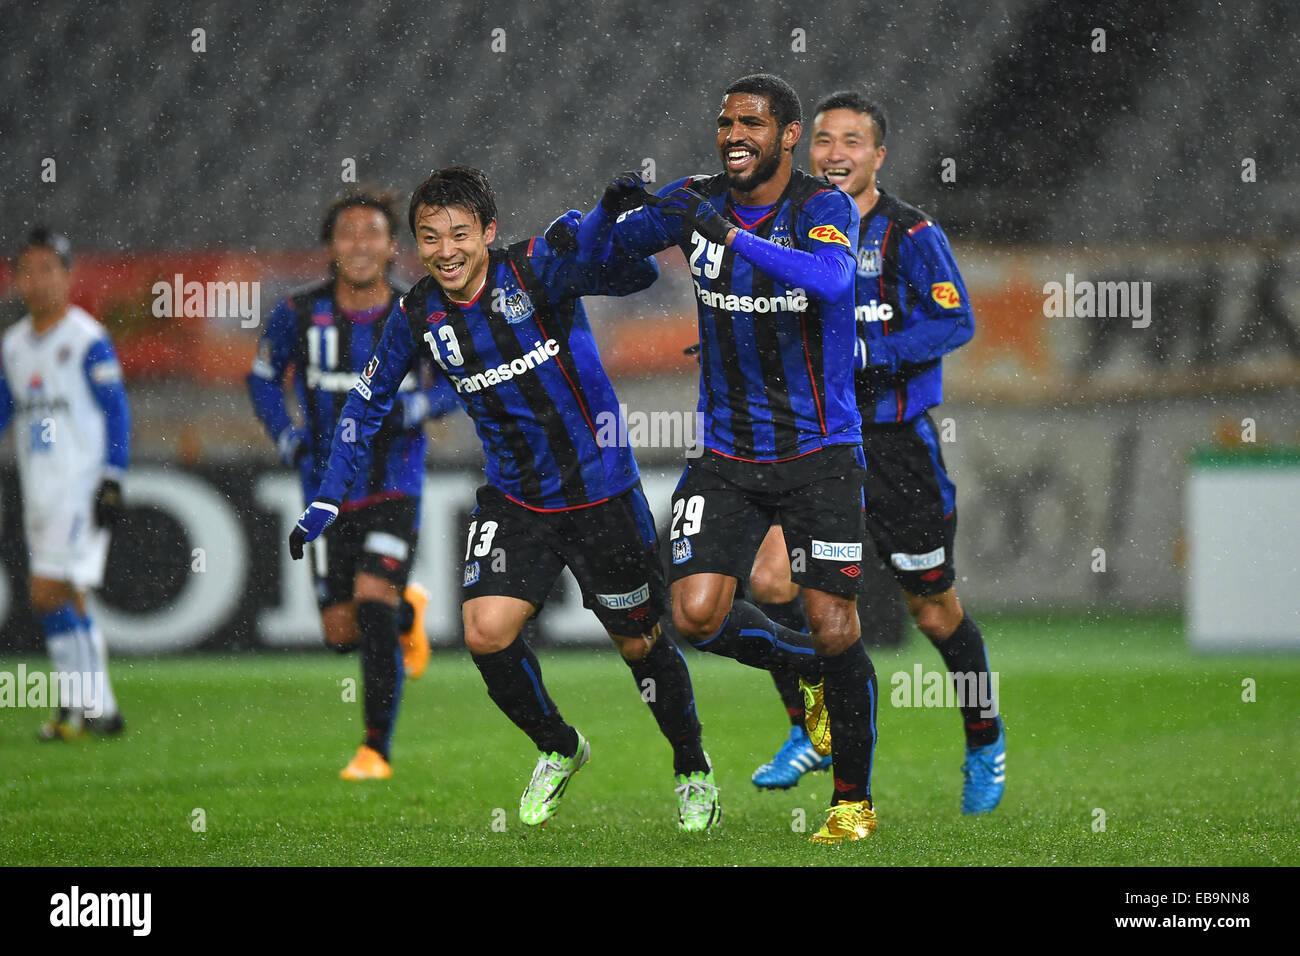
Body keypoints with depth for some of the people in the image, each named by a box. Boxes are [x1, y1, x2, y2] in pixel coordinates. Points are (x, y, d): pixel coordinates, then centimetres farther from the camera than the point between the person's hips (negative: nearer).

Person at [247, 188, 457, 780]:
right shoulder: (300, 315, -6)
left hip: (394, 490, -2)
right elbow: (263, 378, 10)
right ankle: (408, 610, 38)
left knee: (373, 606, -18)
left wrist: (411, 408, -15)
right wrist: (287, 438, -6)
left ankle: (377, 749, -4)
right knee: (342, 634, 2)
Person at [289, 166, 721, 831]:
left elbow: (637, 276, -25)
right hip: (514, 499, 3)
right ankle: (558, 750, 14)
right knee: (485, 633, -14)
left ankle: (694, 771, 32)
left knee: (639, 643, 6)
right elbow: (368, 403, 9)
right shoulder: (417, 317, -4)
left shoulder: (537, 269, -16)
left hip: (600, 489, -3)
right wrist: (326, 500, 5)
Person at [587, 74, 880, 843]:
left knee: (833, 627, -5)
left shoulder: (824, 207, -12)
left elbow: (829, 280, -33)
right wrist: (616, 210, -16)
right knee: (698, 616, -9)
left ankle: (855, 800, 13)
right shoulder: (697, 200, 2)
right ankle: (815, 670, 21)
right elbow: (600, 251, 7)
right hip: (728, 455, 4)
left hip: (819, 453, -4)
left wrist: (732, 235, -39)